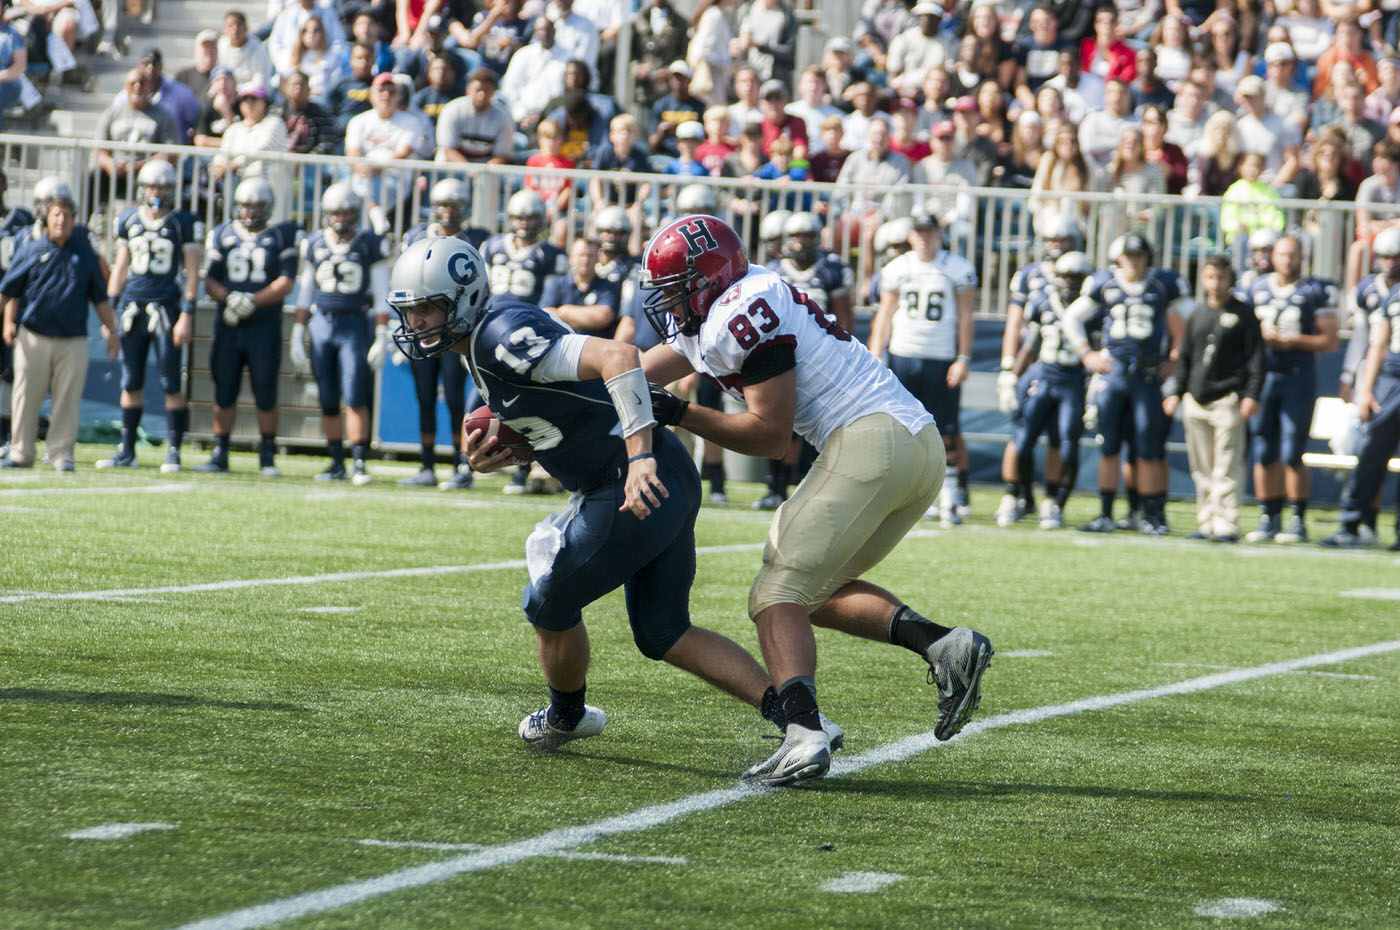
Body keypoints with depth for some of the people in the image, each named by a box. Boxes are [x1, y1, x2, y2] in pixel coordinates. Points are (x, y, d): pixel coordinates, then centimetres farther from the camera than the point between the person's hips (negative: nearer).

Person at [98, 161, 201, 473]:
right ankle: (127, 450, 13)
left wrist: (187, 315, -8)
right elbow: (120, 268, 16)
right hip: (133, 306, 4)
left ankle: (174, 451, 3)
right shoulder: (129, 221, 10)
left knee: (172, 384, -4)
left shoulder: (183, 224, -1)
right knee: (131, 382, 6)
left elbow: (192, 272, -1)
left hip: (166, 307, -4)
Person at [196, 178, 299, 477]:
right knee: (224, 392, 4)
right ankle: (219, 455, 11)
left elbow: (286, 283, -6)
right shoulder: (222, 234, 9)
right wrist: (229, 297, -15)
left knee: (265, 396, -1)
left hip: (265, 326, -2)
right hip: (227, 327, 2)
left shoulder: (282, 236, 2)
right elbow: (209, 280, 5)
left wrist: (253, 301, -18)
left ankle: (267, 458, 8)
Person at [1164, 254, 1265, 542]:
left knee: (1227, 468, -8)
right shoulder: (1197, 315, 16)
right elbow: (1185, 358, 23)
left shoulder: (1244, 314, 1)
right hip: (1196, 400, 5)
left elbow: (1256, 358, -2)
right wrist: (1177, 392, 17)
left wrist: (1252, 395, -10)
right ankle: (1207, 523, 13)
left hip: (1227, 399, -5)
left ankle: (1226, 525, -8)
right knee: (1202, 468, 7)